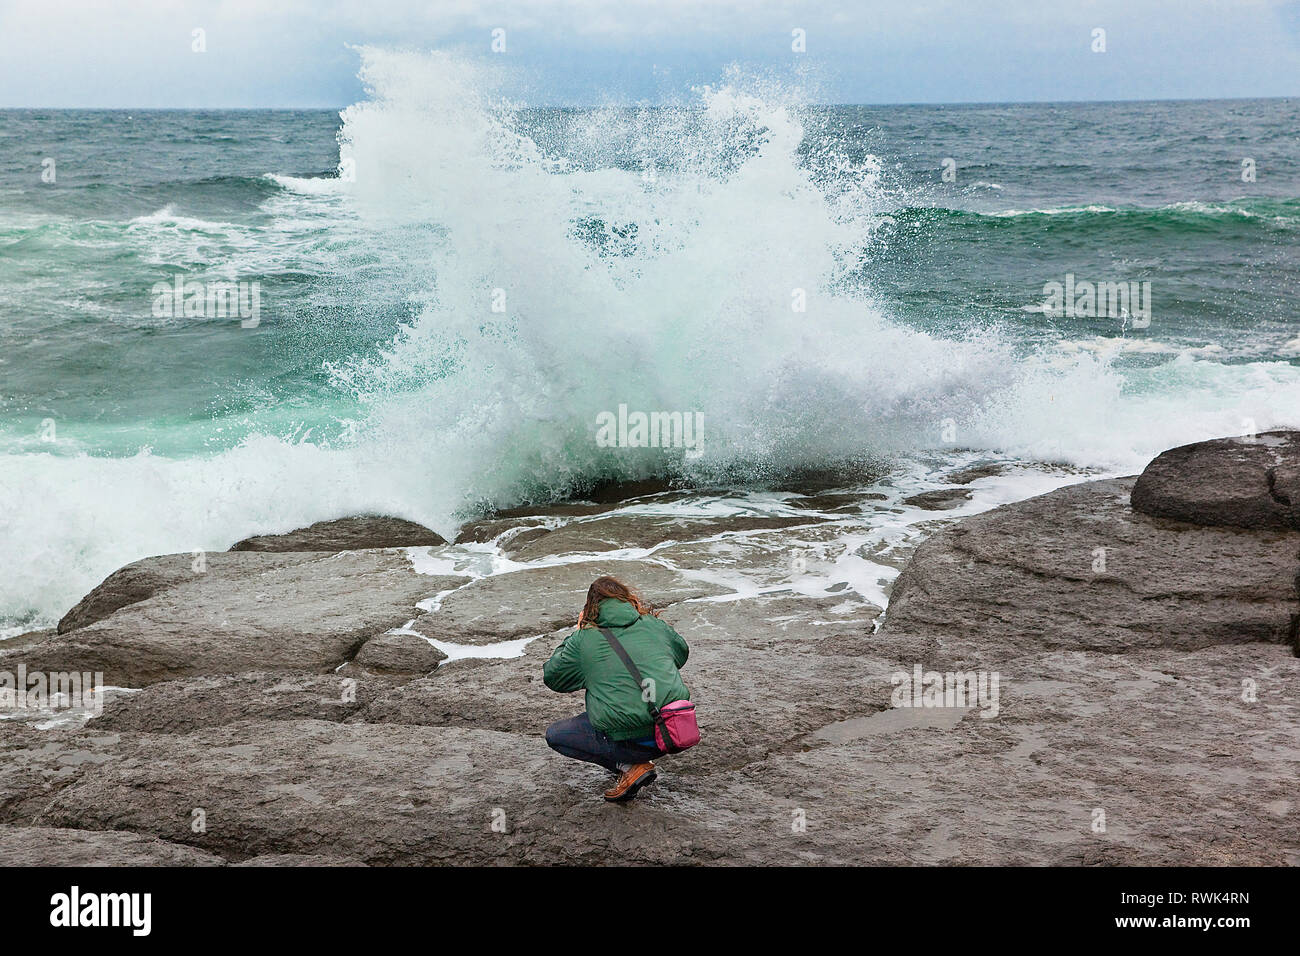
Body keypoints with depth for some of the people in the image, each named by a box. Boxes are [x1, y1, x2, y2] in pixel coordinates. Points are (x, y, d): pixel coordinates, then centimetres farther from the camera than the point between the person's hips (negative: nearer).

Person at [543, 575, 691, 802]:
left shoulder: (583, 640, 1)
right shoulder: (654, 625, 9)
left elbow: (552, 677, 15)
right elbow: (682, 653, 29)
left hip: (632, 740, -5)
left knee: (554, 735, 15)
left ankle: (630, 766, 2)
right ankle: (636, 759, 21)